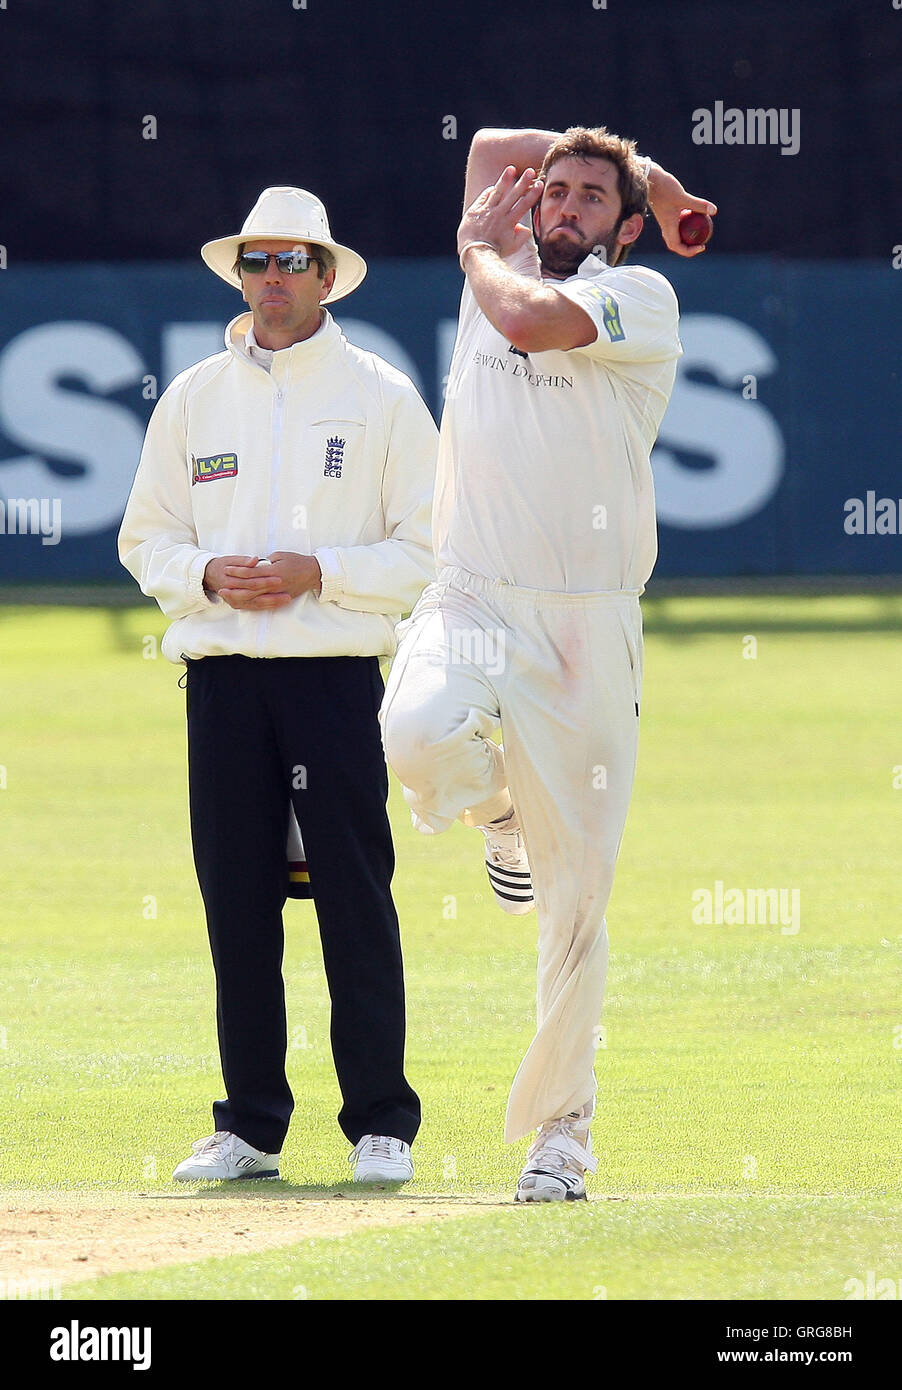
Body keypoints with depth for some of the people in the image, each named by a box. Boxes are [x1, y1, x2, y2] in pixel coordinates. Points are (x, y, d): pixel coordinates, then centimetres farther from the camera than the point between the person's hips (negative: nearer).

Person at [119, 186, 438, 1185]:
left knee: (356, 900, -6)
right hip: (222, 675, 3)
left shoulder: (382, 398, 4)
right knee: (236, 903, 3)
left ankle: (382, 1126, -1)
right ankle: (250, 1127, 10)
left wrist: (318, 572, -12)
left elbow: (427, 549, 1)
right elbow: (144, 540, 15)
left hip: (335, 676, -3)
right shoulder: (194, 398, 13)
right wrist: (207, 573, -6)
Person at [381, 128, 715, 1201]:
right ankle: (502, 812, 7)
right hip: (470, 603, 3)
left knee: (577, 894, -2)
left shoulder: (639, 297, 0)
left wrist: (483, 249, 2)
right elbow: (493, 145, 28)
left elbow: (532, 320, -19)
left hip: (587, 629, -3)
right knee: (419, 736, -31)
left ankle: (561, 1124, 11)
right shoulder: (501, 270, 14)